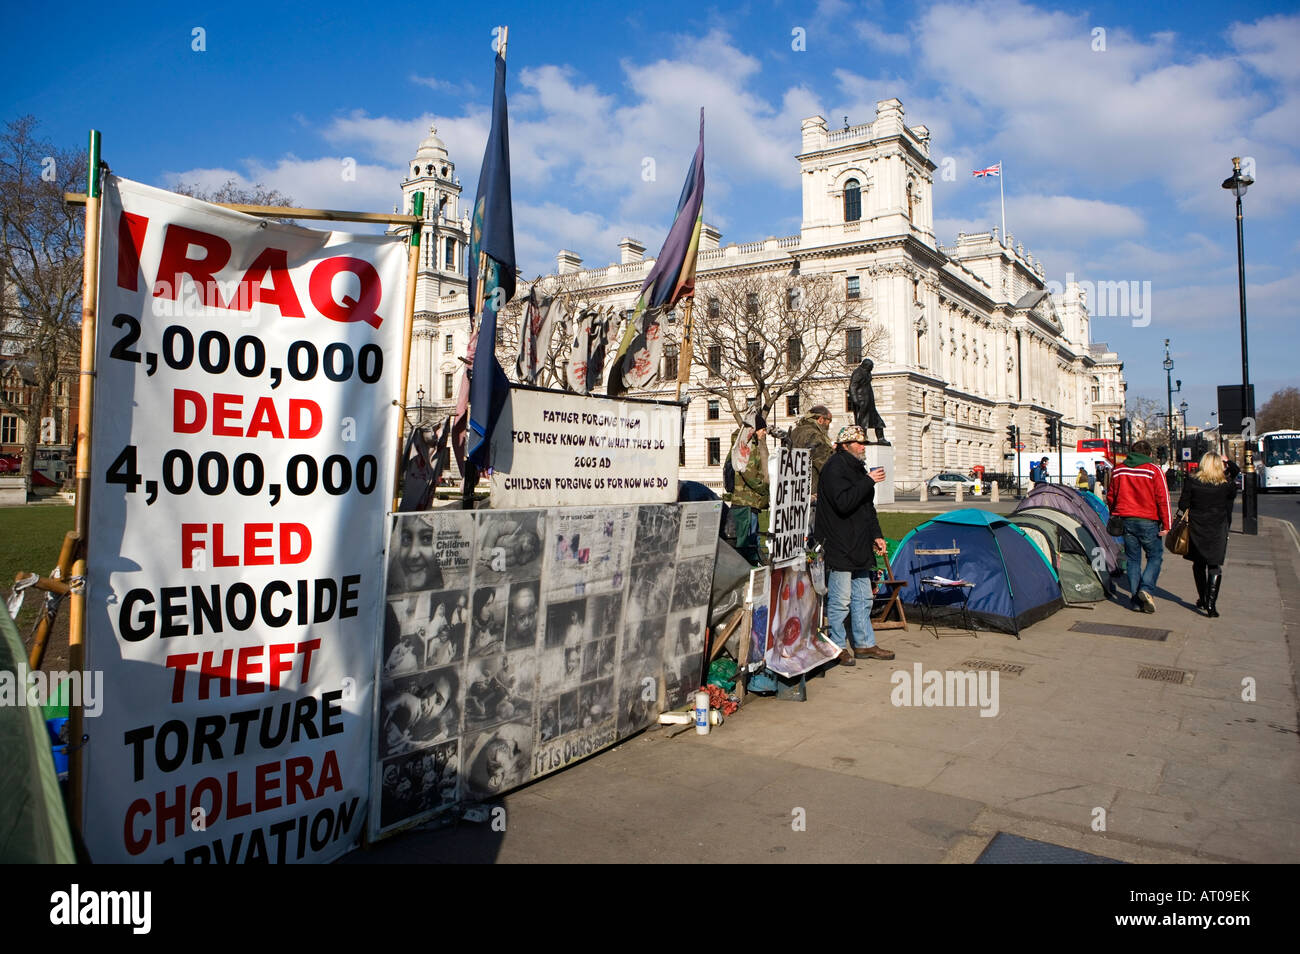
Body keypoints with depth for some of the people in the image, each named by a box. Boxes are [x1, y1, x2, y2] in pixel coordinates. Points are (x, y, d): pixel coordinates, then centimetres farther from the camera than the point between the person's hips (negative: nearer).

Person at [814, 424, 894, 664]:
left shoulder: (858, 468, 17)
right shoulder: (835, 468, -13)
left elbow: (868, 507, 24)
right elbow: (843, 503, -26)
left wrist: (876, 535, 16)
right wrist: (869, 481, -21)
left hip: (859, 546, 10)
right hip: (839, 547, -10)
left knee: (863, 597, 15)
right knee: (840, 600, -3)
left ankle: (864, 644, 25)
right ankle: (837, 646, 9)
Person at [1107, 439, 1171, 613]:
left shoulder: (1118, 471, 7)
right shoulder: (1153, 470, -5)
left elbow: (1110, 497, 12)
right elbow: (1162, 498, -7)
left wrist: (1115, 517, 23)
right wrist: (1166, 524, -4)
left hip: (1126, 520, 3)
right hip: (1148, 521, -3)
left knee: (1132, 559, 8)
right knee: (1155, 556, 10)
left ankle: (1137, 601, 8)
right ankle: (1146, 588, -11)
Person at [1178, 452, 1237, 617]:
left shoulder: (1192, 483, -9)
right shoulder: (1227, 484, -7)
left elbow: (1182, 505, -6)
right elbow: (1233, 494, 15)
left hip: (1196, 529, 1)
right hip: (1218, 531, -1)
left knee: (1199, 565, 16)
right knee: (1215, 566, 2)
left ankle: (1202, 600, 27)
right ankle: (1211, 603, -11)